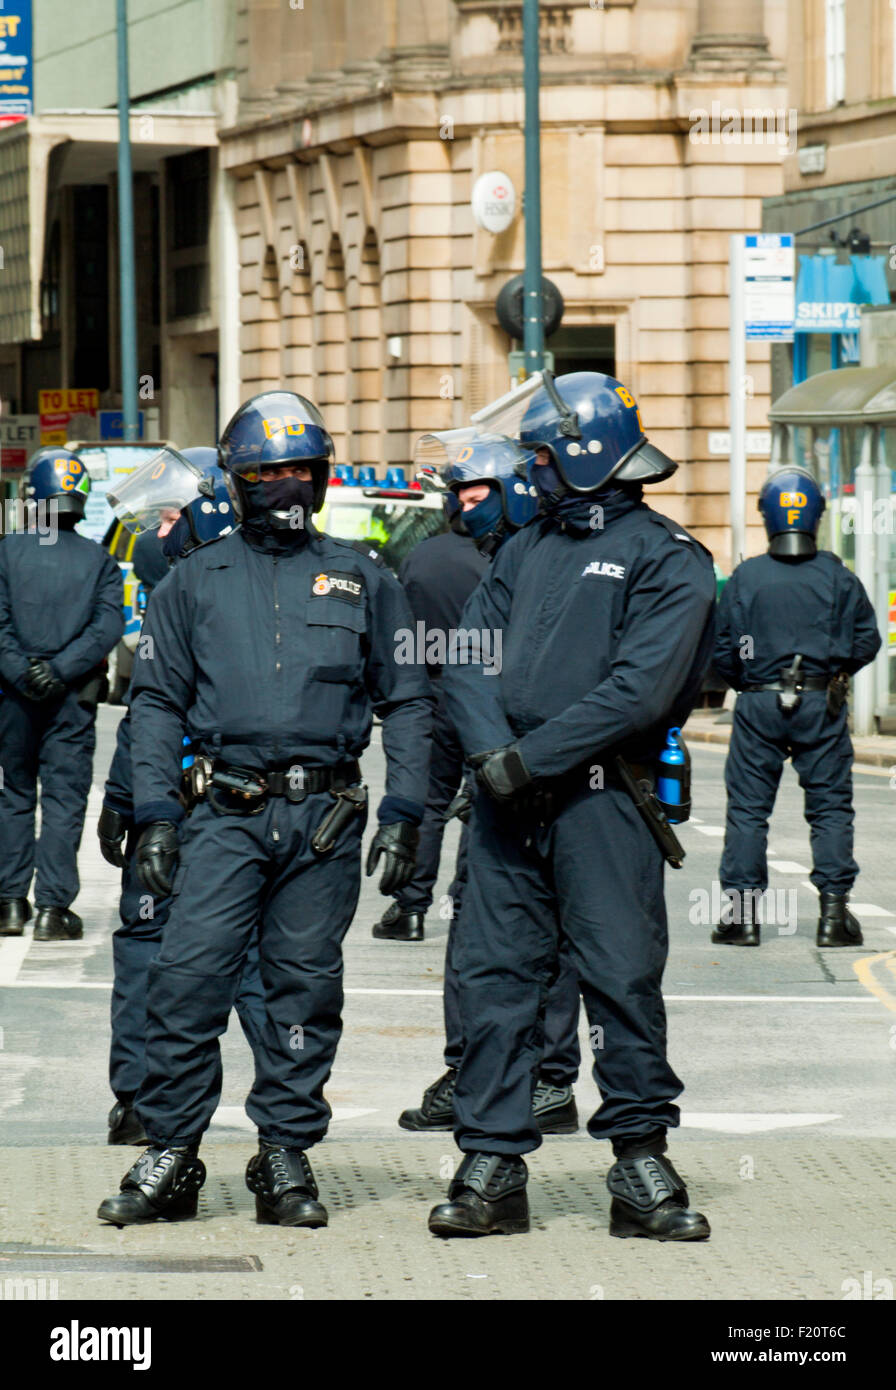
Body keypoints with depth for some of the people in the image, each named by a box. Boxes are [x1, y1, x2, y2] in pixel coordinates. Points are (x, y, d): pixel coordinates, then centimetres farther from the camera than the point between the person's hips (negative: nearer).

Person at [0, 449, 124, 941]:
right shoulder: (99, 560, 1)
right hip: (73, 699, 0)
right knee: (64, 799, 1)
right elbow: (107, 625, -8)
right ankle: (52, 908, -4)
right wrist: (59, 671, -12)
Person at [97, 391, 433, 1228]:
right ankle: (170, 1155, -2)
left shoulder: (361, 580, 12)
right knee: (187, 978, -10)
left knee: (305, 989, 4)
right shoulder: (195, 582, 11)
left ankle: (286, 1158, 12)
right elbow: (156, 702, 10)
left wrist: (402, 814, 2)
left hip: (326, 819, 1)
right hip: (225, 813, -1)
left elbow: (407, 702, 12)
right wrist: (154, 814, 0)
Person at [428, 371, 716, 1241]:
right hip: (508, 799, 6)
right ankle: (492, 1166, 8)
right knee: (494, 975, 3)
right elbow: (466, 655, 9)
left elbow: (639, 689, -13)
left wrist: (531, 758, -16)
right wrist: (490, 750, -10)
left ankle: (641, 1161, 4)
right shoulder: (527, 550, 18)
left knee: (623, 976, -5)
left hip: (600, 800, -6)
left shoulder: (667, 561, -2)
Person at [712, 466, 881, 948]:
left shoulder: (744, 578, -3)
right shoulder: (838, 577, -3)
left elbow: (722, 651, -1)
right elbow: (866, 640, 2)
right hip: (822, 707, 0)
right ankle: (834, 912, 4)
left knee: (748, 808, 7)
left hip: (758, 705, 0)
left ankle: (740, 912, 6)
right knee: (830, 806, 7)